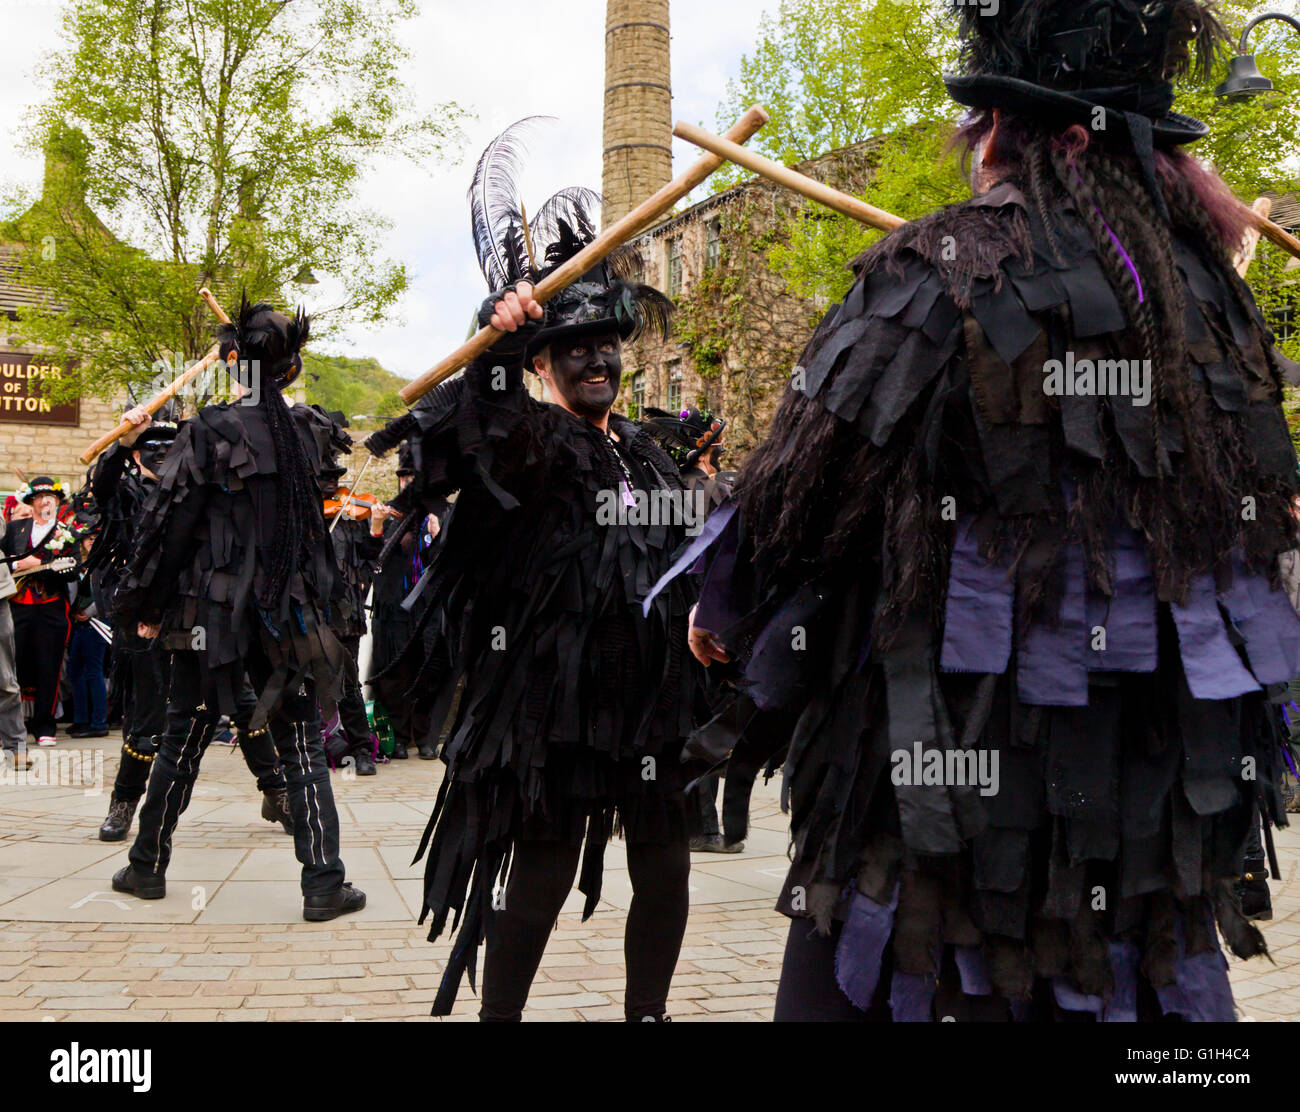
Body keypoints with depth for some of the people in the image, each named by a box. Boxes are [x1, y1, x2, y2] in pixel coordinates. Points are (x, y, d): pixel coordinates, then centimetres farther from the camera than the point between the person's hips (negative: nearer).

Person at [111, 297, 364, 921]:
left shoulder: (209, 432, -10)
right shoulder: (309, 432, 1)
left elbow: (167, 523, -8)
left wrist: (146, 605, 1)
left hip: (210, 608, -2)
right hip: (287, 613, 2)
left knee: (183, 739, 11)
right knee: (301, 744, 4)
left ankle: (147, 866, 24)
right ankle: (323, 884, 0)